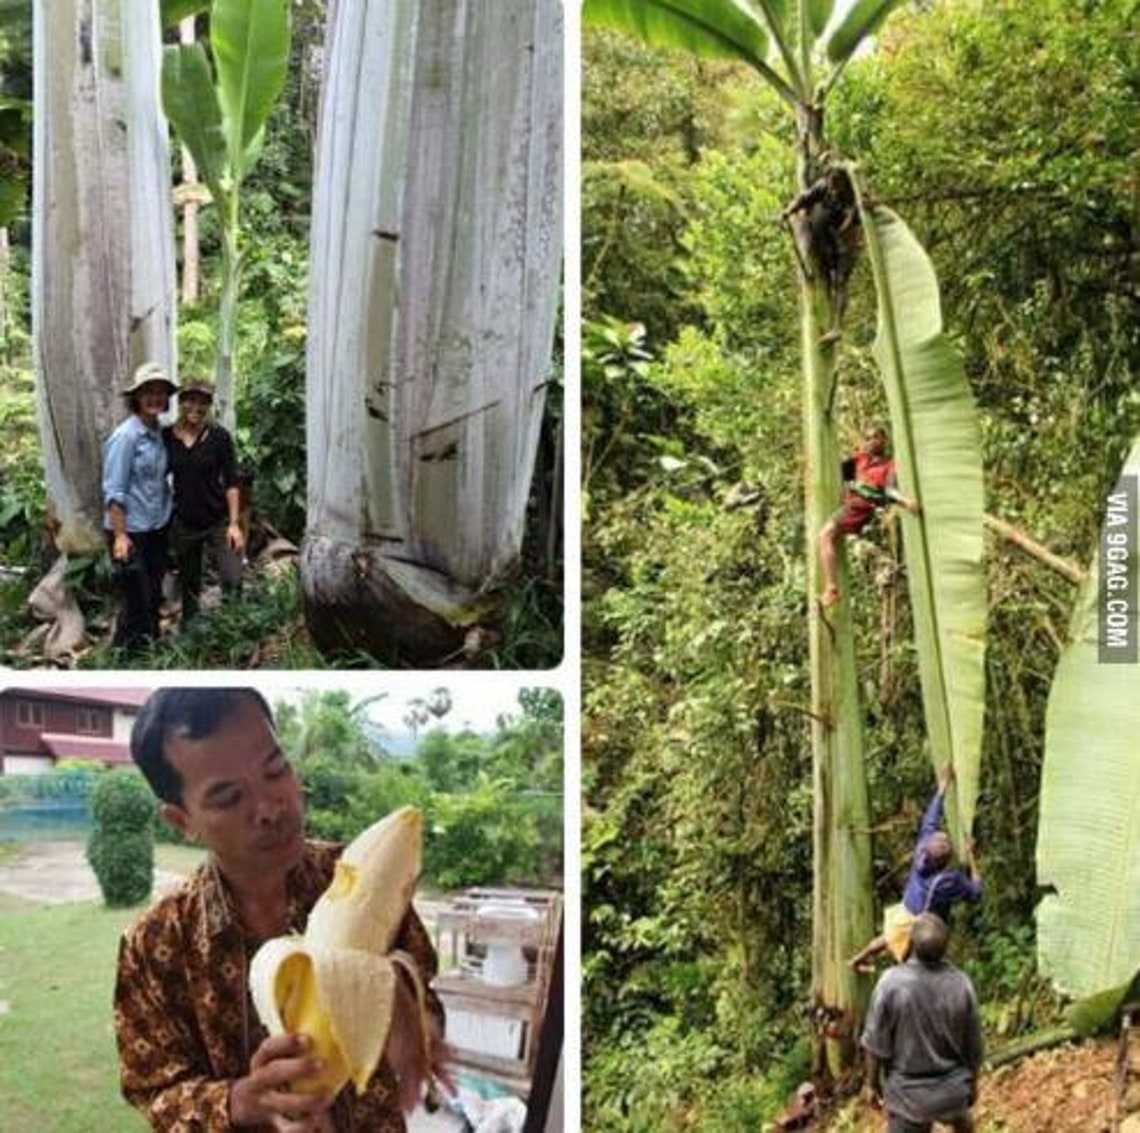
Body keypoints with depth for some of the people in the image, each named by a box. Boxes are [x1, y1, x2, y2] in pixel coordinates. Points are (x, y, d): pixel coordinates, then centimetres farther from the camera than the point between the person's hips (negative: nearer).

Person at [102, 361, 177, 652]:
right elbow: (113, 492, -15)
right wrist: (120, 535, -19)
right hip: (132, 531, -7)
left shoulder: (161, 433, 5)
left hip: (158, 529, 7)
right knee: (137, 603, -1)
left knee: (154, 599, 15)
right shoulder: (126, 436, -15)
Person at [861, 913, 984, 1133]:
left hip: (908, 1093, -2)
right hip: (952, 1089, 2)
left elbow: (875, 1044, -14)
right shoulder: (961, 984, -17)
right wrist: (973, 1082, 15)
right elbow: (973, 1045, -3)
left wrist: (872, 1084, 3)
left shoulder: (891, 983, -25)